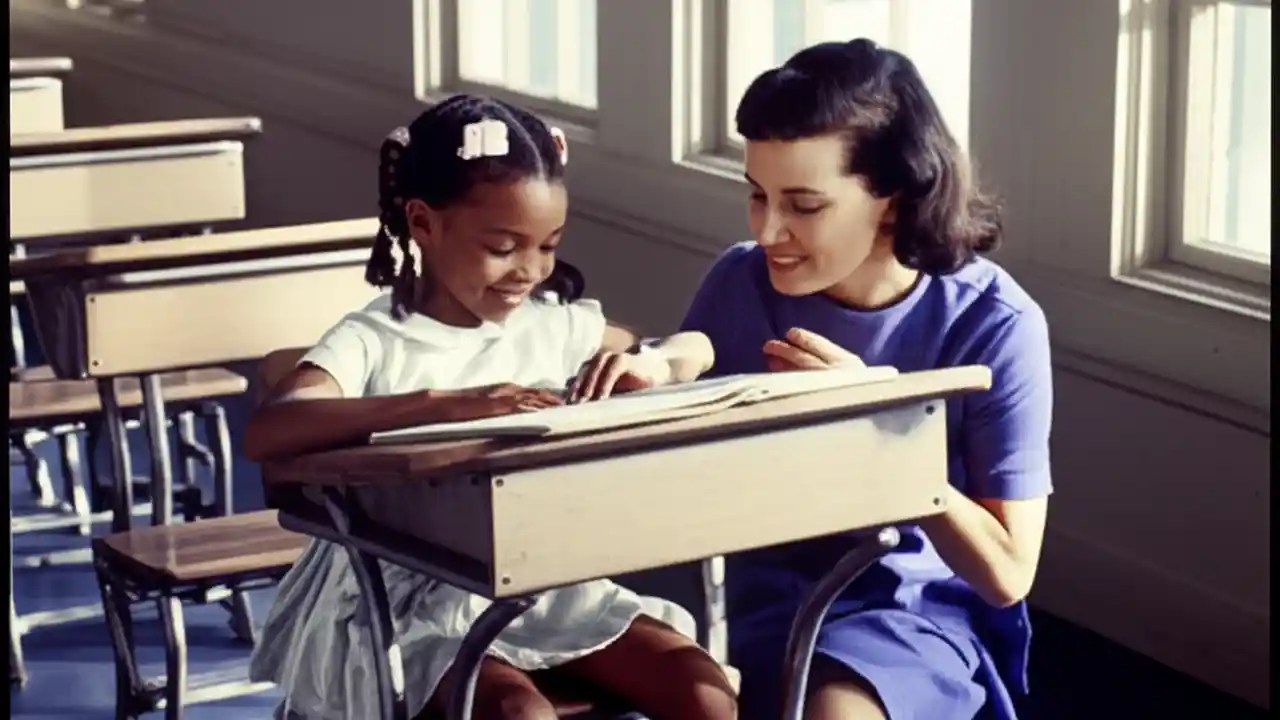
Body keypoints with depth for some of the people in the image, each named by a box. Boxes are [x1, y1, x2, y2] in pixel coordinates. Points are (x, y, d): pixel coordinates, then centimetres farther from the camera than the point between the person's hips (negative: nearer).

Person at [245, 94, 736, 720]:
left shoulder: (555, 323, 5)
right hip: (416, 606, -5)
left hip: (547, 586, 5)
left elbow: (697, 347, 19)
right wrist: (447, 403, -37)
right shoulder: (373, 344, -11)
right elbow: (265, 433, -30)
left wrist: (653, 363, -7)